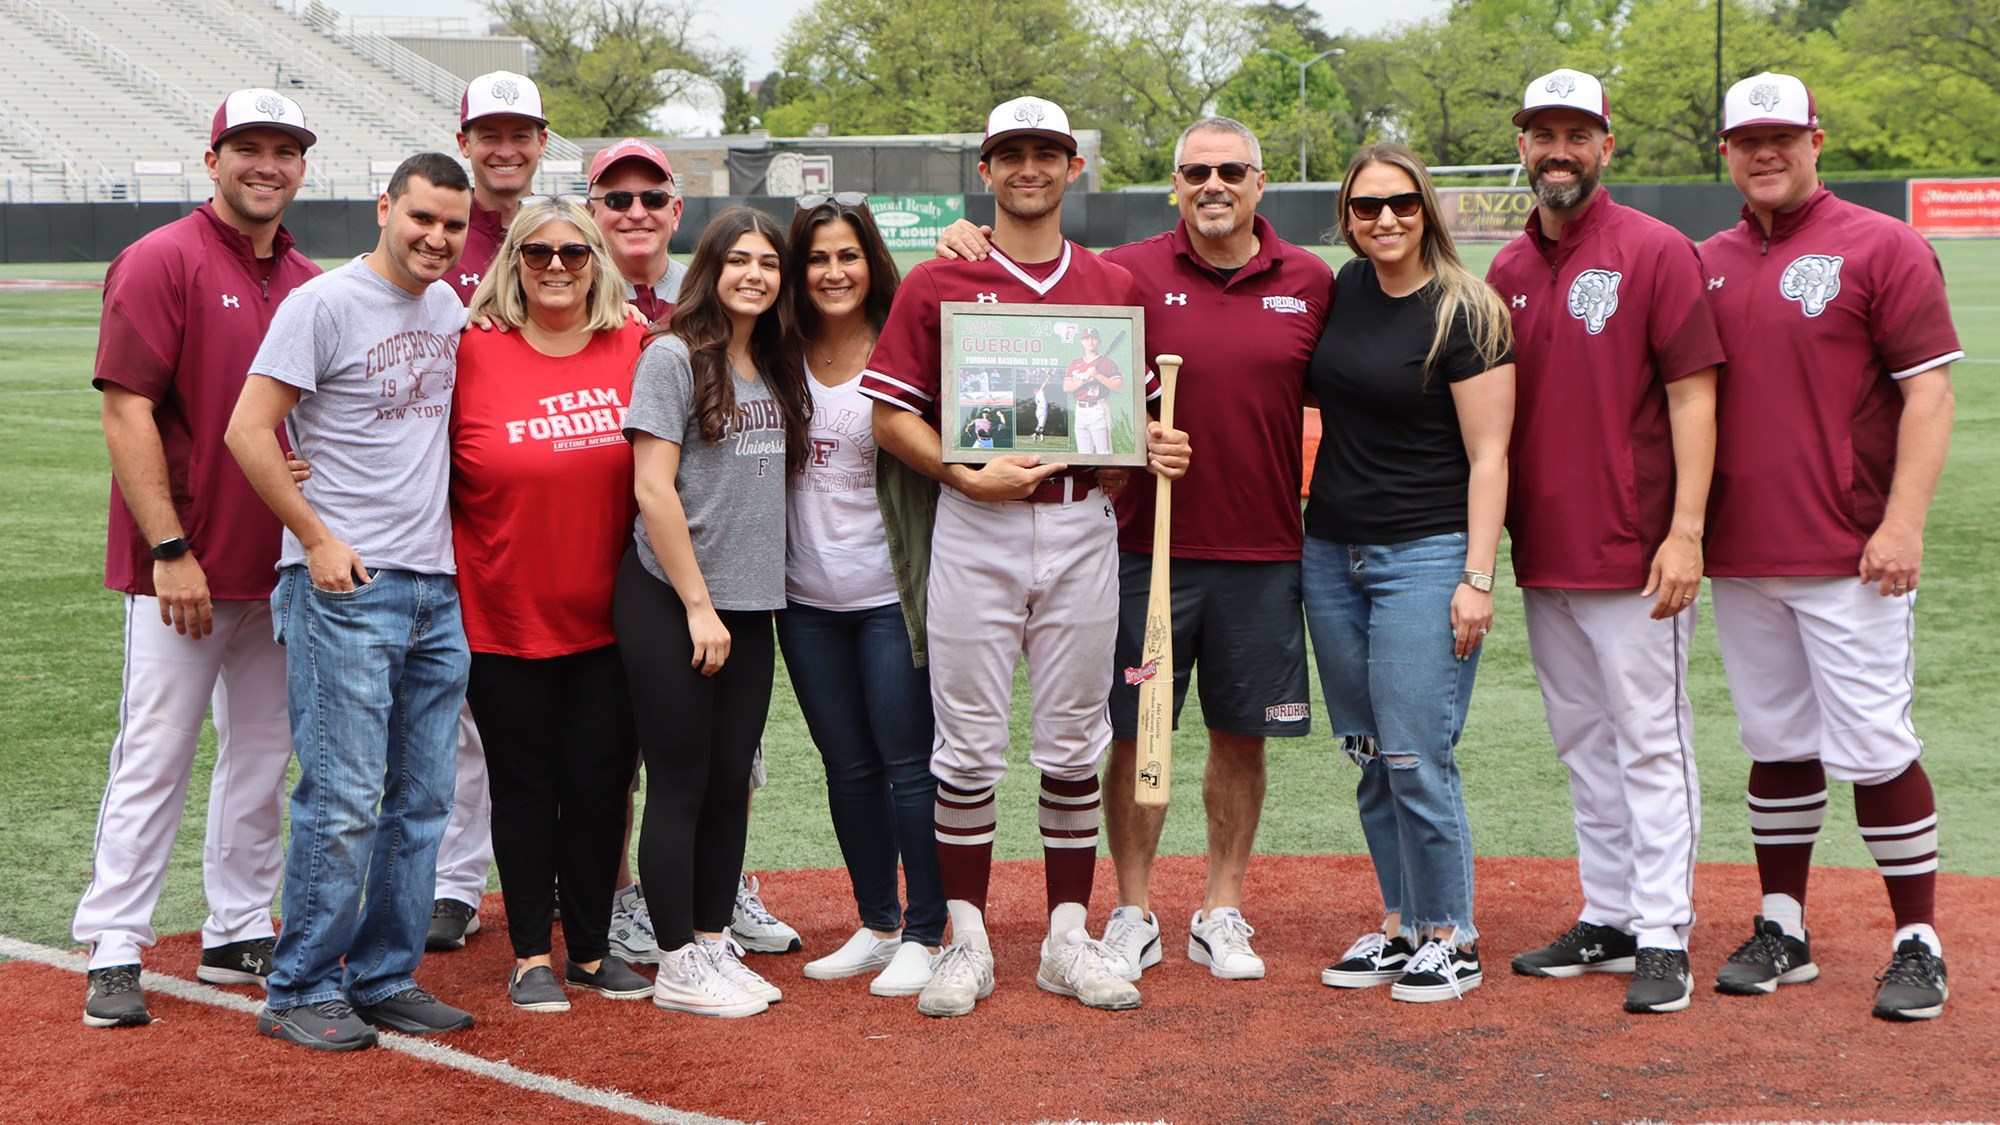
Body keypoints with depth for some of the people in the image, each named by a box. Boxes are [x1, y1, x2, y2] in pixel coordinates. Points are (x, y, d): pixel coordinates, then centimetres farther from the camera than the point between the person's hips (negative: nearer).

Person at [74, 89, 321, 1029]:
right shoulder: (160, 262, -7)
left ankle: (238, 934, 23)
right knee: (154, 756, -4)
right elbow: (126, 414, -13)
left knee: (263, 755, 12)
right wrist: (170, 550, -19)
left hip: (283, 567, 7)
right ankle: (114, 952, 3)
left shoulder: (308, 282, 12)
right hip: (182, 568, -7)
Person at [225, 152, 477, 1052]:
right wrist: (317, 538, -12)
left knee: (422, 799, 9)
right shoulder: (323, 305, -8)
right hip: (345, 586, -7)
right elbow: (248, 430, -11)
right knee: (344, 799, -8)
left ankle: (384, 978, 18)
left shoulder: (450, 307, 13)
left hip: (437, 586, 7)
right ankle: (302, 990, 3)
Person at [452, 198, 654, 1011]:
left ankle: (592, 948, 23)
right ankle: (531, 954, 20)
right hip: (503, 616, -2)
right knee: (525, 783, 7)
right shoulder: (472, 354, -5)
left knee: (601, 779, 8)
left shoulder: (637, 348, 2)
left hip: (608, 617, 2)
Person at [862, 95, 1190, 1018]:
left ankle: (1068, 939, 17)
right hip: (975, 529, -2)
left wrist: (1157, 448, -4)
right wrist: (968, 474, -15)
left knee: (1075, 742, 7)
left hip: (1083, 528, 3)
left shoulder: (1115, 287, 10)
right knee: (969, 743, 1)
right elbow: (892, 418, -2)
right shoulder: (935, 284, 1)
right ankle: (966, 940, 11)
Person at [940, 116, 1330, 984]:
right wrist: (973, 244, -10)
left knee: (1242, 735, 9)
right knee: (1133, 733, 4)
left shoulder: (1310, 284, 4)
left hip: (1262, 553, 1)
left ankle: (1222, 911, 22)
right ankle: (1133, 912, 17)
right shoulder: (1129, 275, -2)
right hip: (1149, 546, -1)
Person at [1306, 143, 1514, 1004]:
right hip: (1330, 553, 6)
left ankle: (1450, 939, 5)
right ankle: (1400, 924, 22)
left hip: (1427, 554, -6)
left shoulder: (1466, 312, -9)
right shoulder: (1343, 290, 9)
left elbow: (1488, 456, -11)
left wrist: (1477, 578, -17)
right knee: (1369, 758, 11)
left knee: (1416, 757, -8)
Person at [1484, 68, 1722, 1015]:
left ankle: (1663, 937, 4)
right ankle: (1608, 919, 22)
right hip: (1542, 557, 6)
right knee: (1583, 746, 13)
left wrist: (1685, 530, -17)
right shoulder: (1507, 272, 11)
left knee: (1651, 741, -2)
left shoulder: (1655, 252, -6)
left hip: (1635, 556, -6)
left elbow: (1692, 395, -10)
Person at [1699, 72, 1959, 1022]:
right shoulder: (1708, 265, 13)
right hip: (1738, 558, 5)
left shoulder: (1882, 249, -3)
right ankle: (1782, 929, 22)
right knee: (1776, 747, 12)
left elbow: (1929, 390, -8)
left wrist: (1903, 522, -17)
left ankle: (1918, 943, 5)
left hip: (1850, 559, -5)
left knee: (1874, 751, -5)